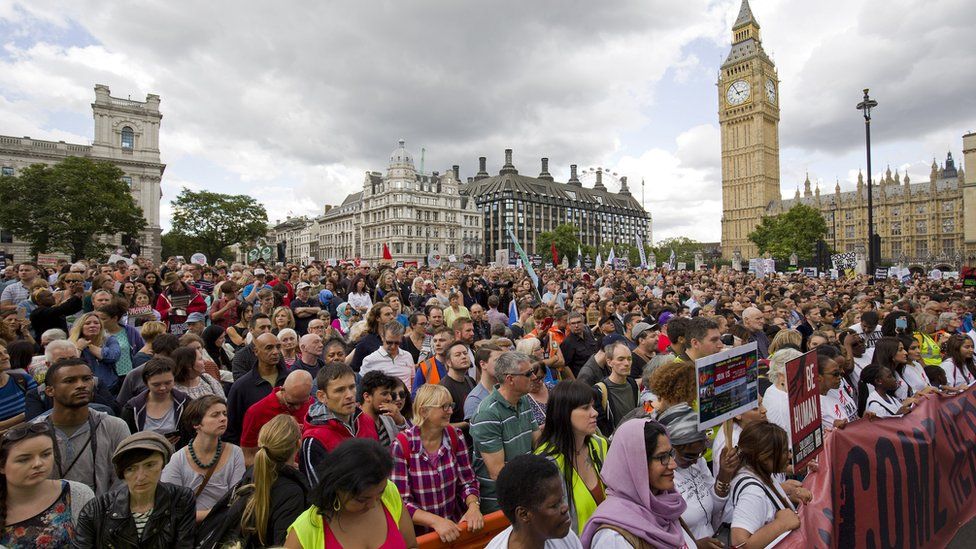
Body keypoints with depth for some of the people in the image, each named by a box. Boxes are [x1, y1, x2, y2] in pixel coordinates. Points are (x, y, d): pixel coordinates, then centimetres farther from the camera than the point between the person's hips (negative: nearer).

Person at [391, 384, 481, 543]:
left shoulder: (455, 436, -3)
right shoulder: (402, 445, -14)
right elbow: (400, 501, -13)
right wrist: (436, 521, -24)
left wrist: (473, 506, -15)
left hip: (456, 525, 3)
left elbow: (467, 481, 2)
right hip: (420, 532, -2)